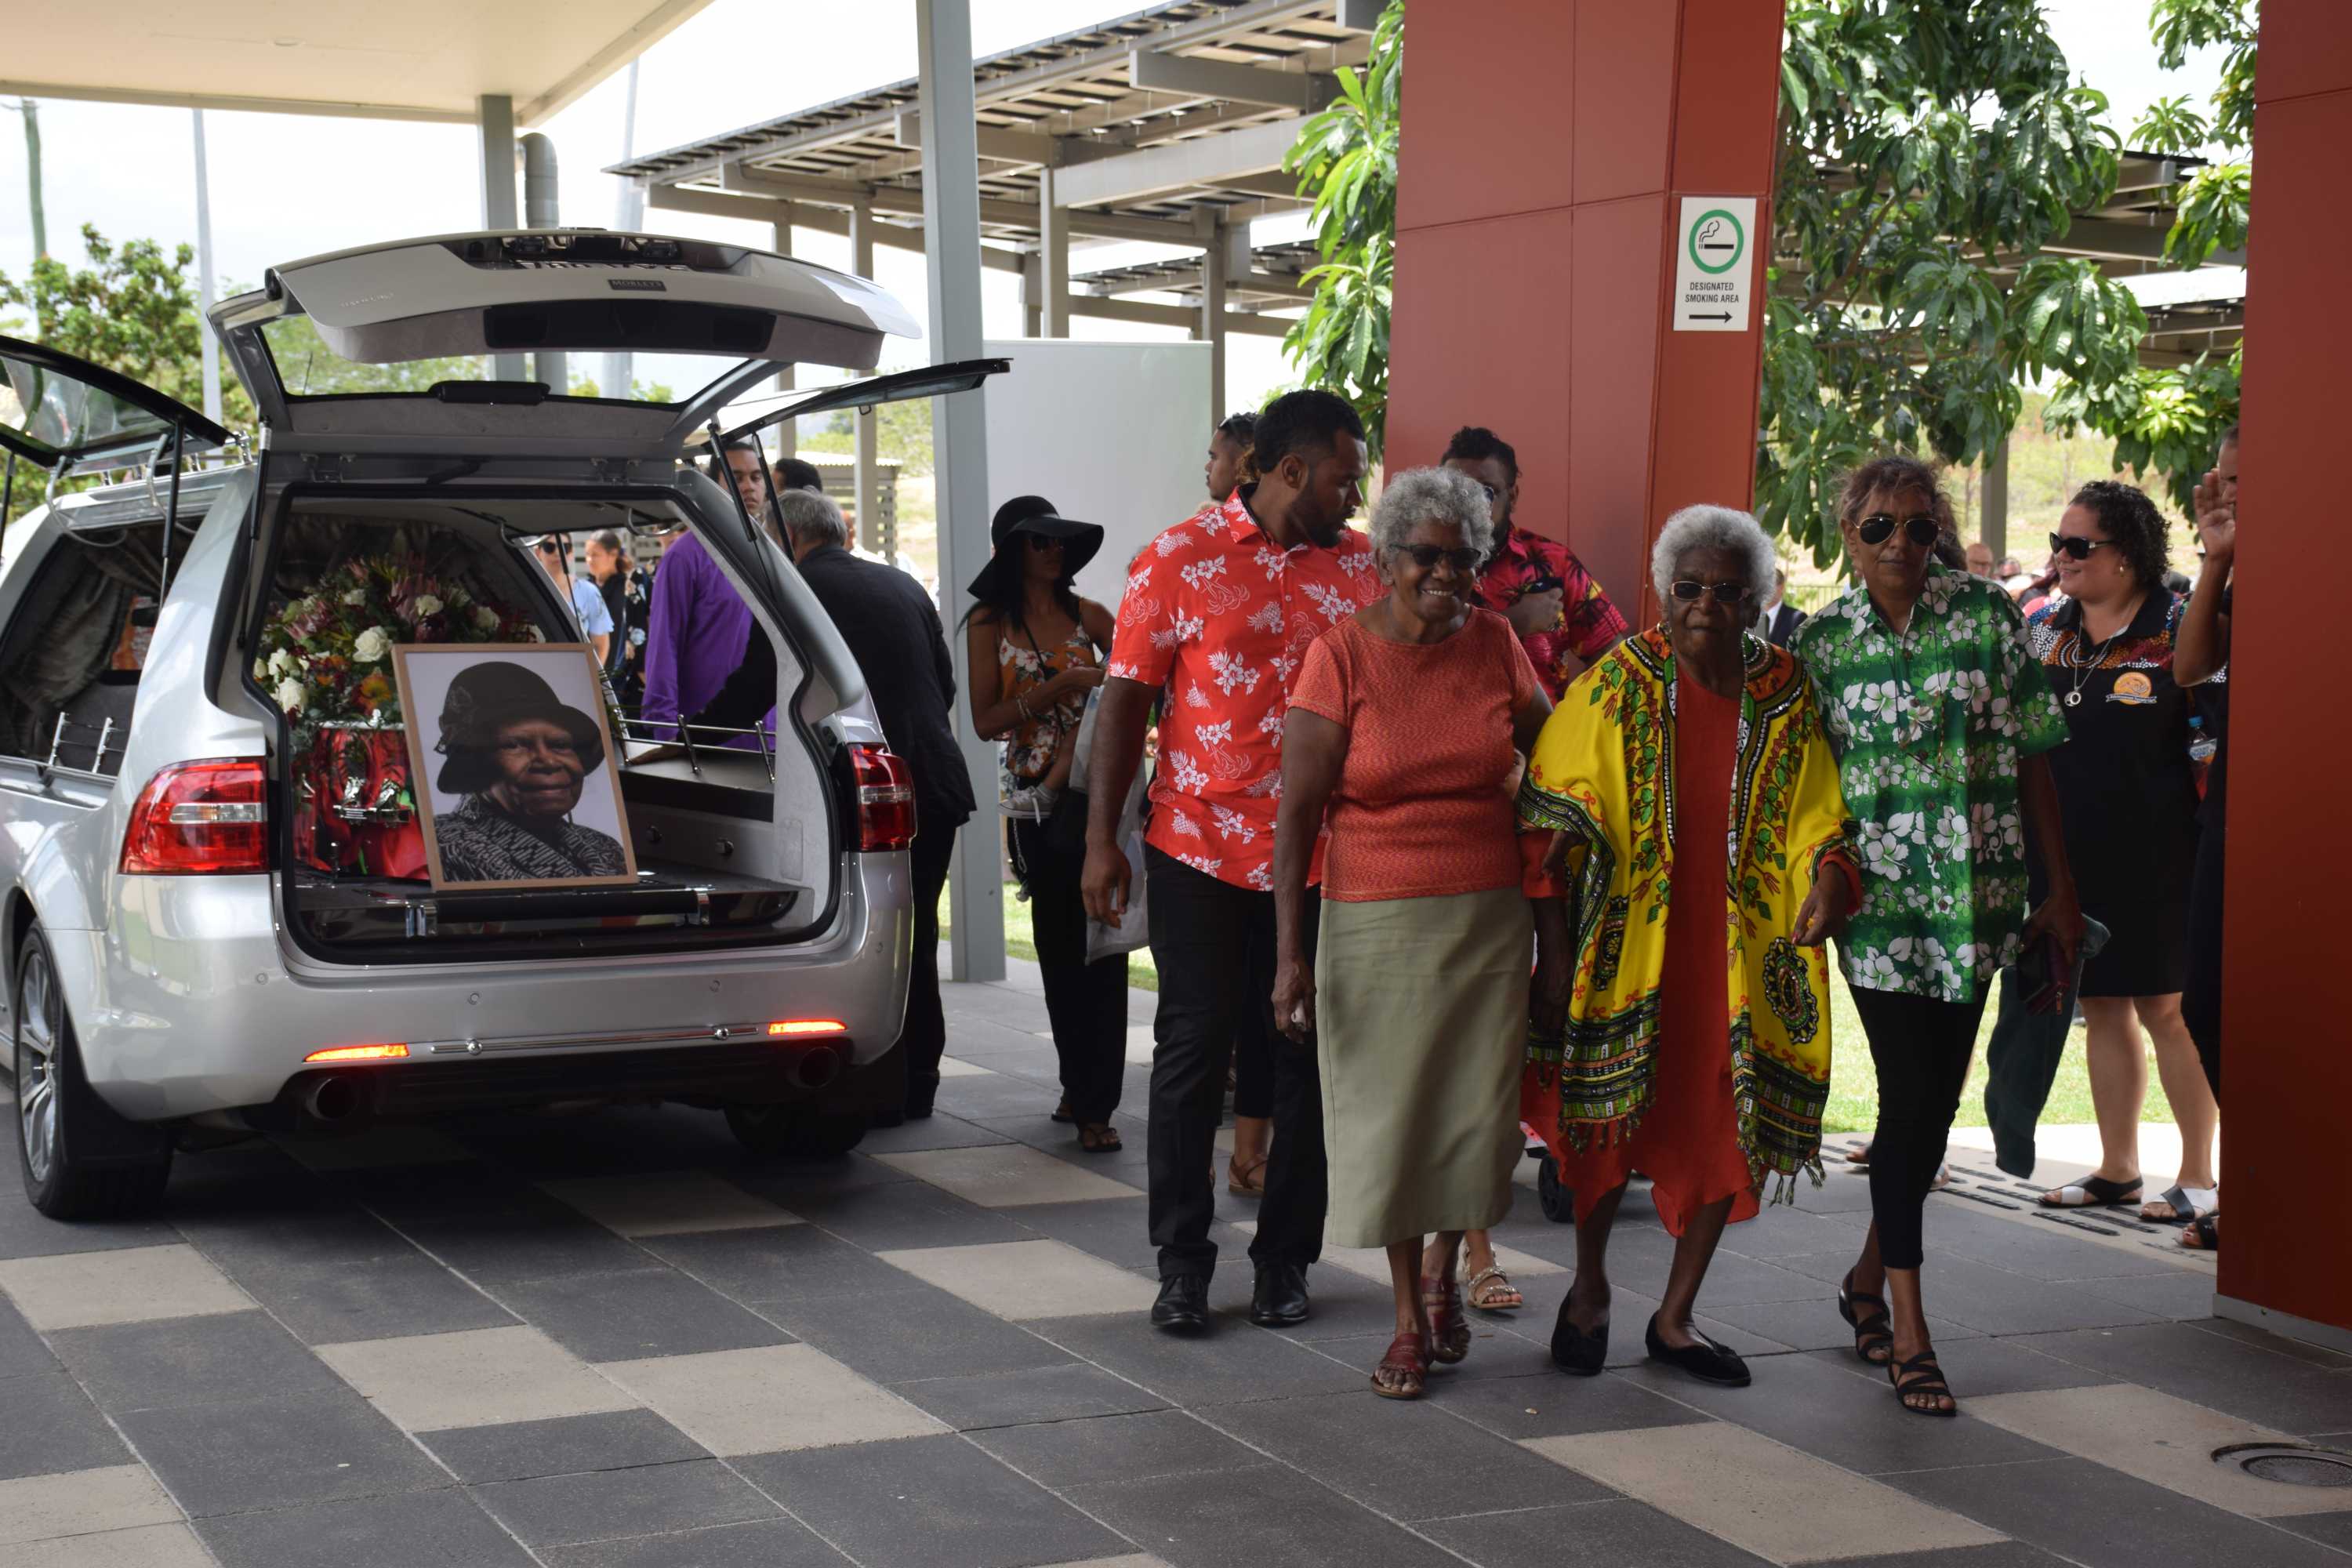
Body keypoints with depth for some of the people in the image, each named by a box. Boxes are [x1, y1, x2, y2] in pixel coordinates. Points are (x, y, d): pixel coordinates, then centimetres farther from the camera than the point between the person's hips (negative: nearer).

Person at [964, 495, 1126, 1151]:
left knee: (1101, 944, -5)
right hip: (1035, 802, 0)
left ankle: (1094, 1103, 0)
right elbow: (986, 721, -2)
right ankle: (1081, 1086, 19)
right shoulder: (990, 623, 5)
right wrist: (1064, 685, -12)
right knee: (1059, 945, 7)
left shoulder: (1088, 616, 9)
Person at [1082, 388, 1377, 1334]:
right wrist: (1101, 840, -5)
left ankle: (1285, 1257, 20)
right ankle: (1182, 1259, 15)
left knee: (1307, 1054, 7)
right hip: (1202, 852, -3)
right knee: (1193, 1050, 4)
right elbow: (1126, 698, -2)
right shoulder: (1181, 560, -3)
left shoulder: (1364, 566, 6)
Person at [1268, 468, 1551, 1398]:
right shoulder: (1342, 655, -8)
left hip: (1491, 918, 3)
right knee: (1388, 1111, 4)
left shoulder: (1495, 645, 3)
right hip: (1378, 923, -3)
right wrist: (1290, 955, -12)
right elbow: (1297, 809, -8)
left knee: (1477, 1107, 6)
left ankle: (1443, 1275, 34)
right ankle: (1409, 1321, 20)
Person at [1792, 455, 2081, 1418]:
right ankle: (1909, 1330, 1)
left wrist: (2059, 891, 4)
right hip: (1879, 897, -2)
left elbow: (2032, 757, 4)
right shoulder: (1820, 642, -1)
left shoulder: (1987, 615, 0)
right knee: (1912, 1102, -7)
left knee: (1935, 1101, 9)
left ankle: (1868, 1279, 30)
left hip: (1977, 895, 2)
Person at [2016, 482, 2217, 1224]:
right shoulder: (2042, 629, 9)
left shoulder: (2177, 626, -8)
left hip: (2151, 854, -6)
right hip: (2067, 850, 6)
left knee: (2165, 1007, -1)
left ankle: (2199, 1174, 8)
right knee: (2102, 1007, 13)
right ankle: (2117, 1168, 22)